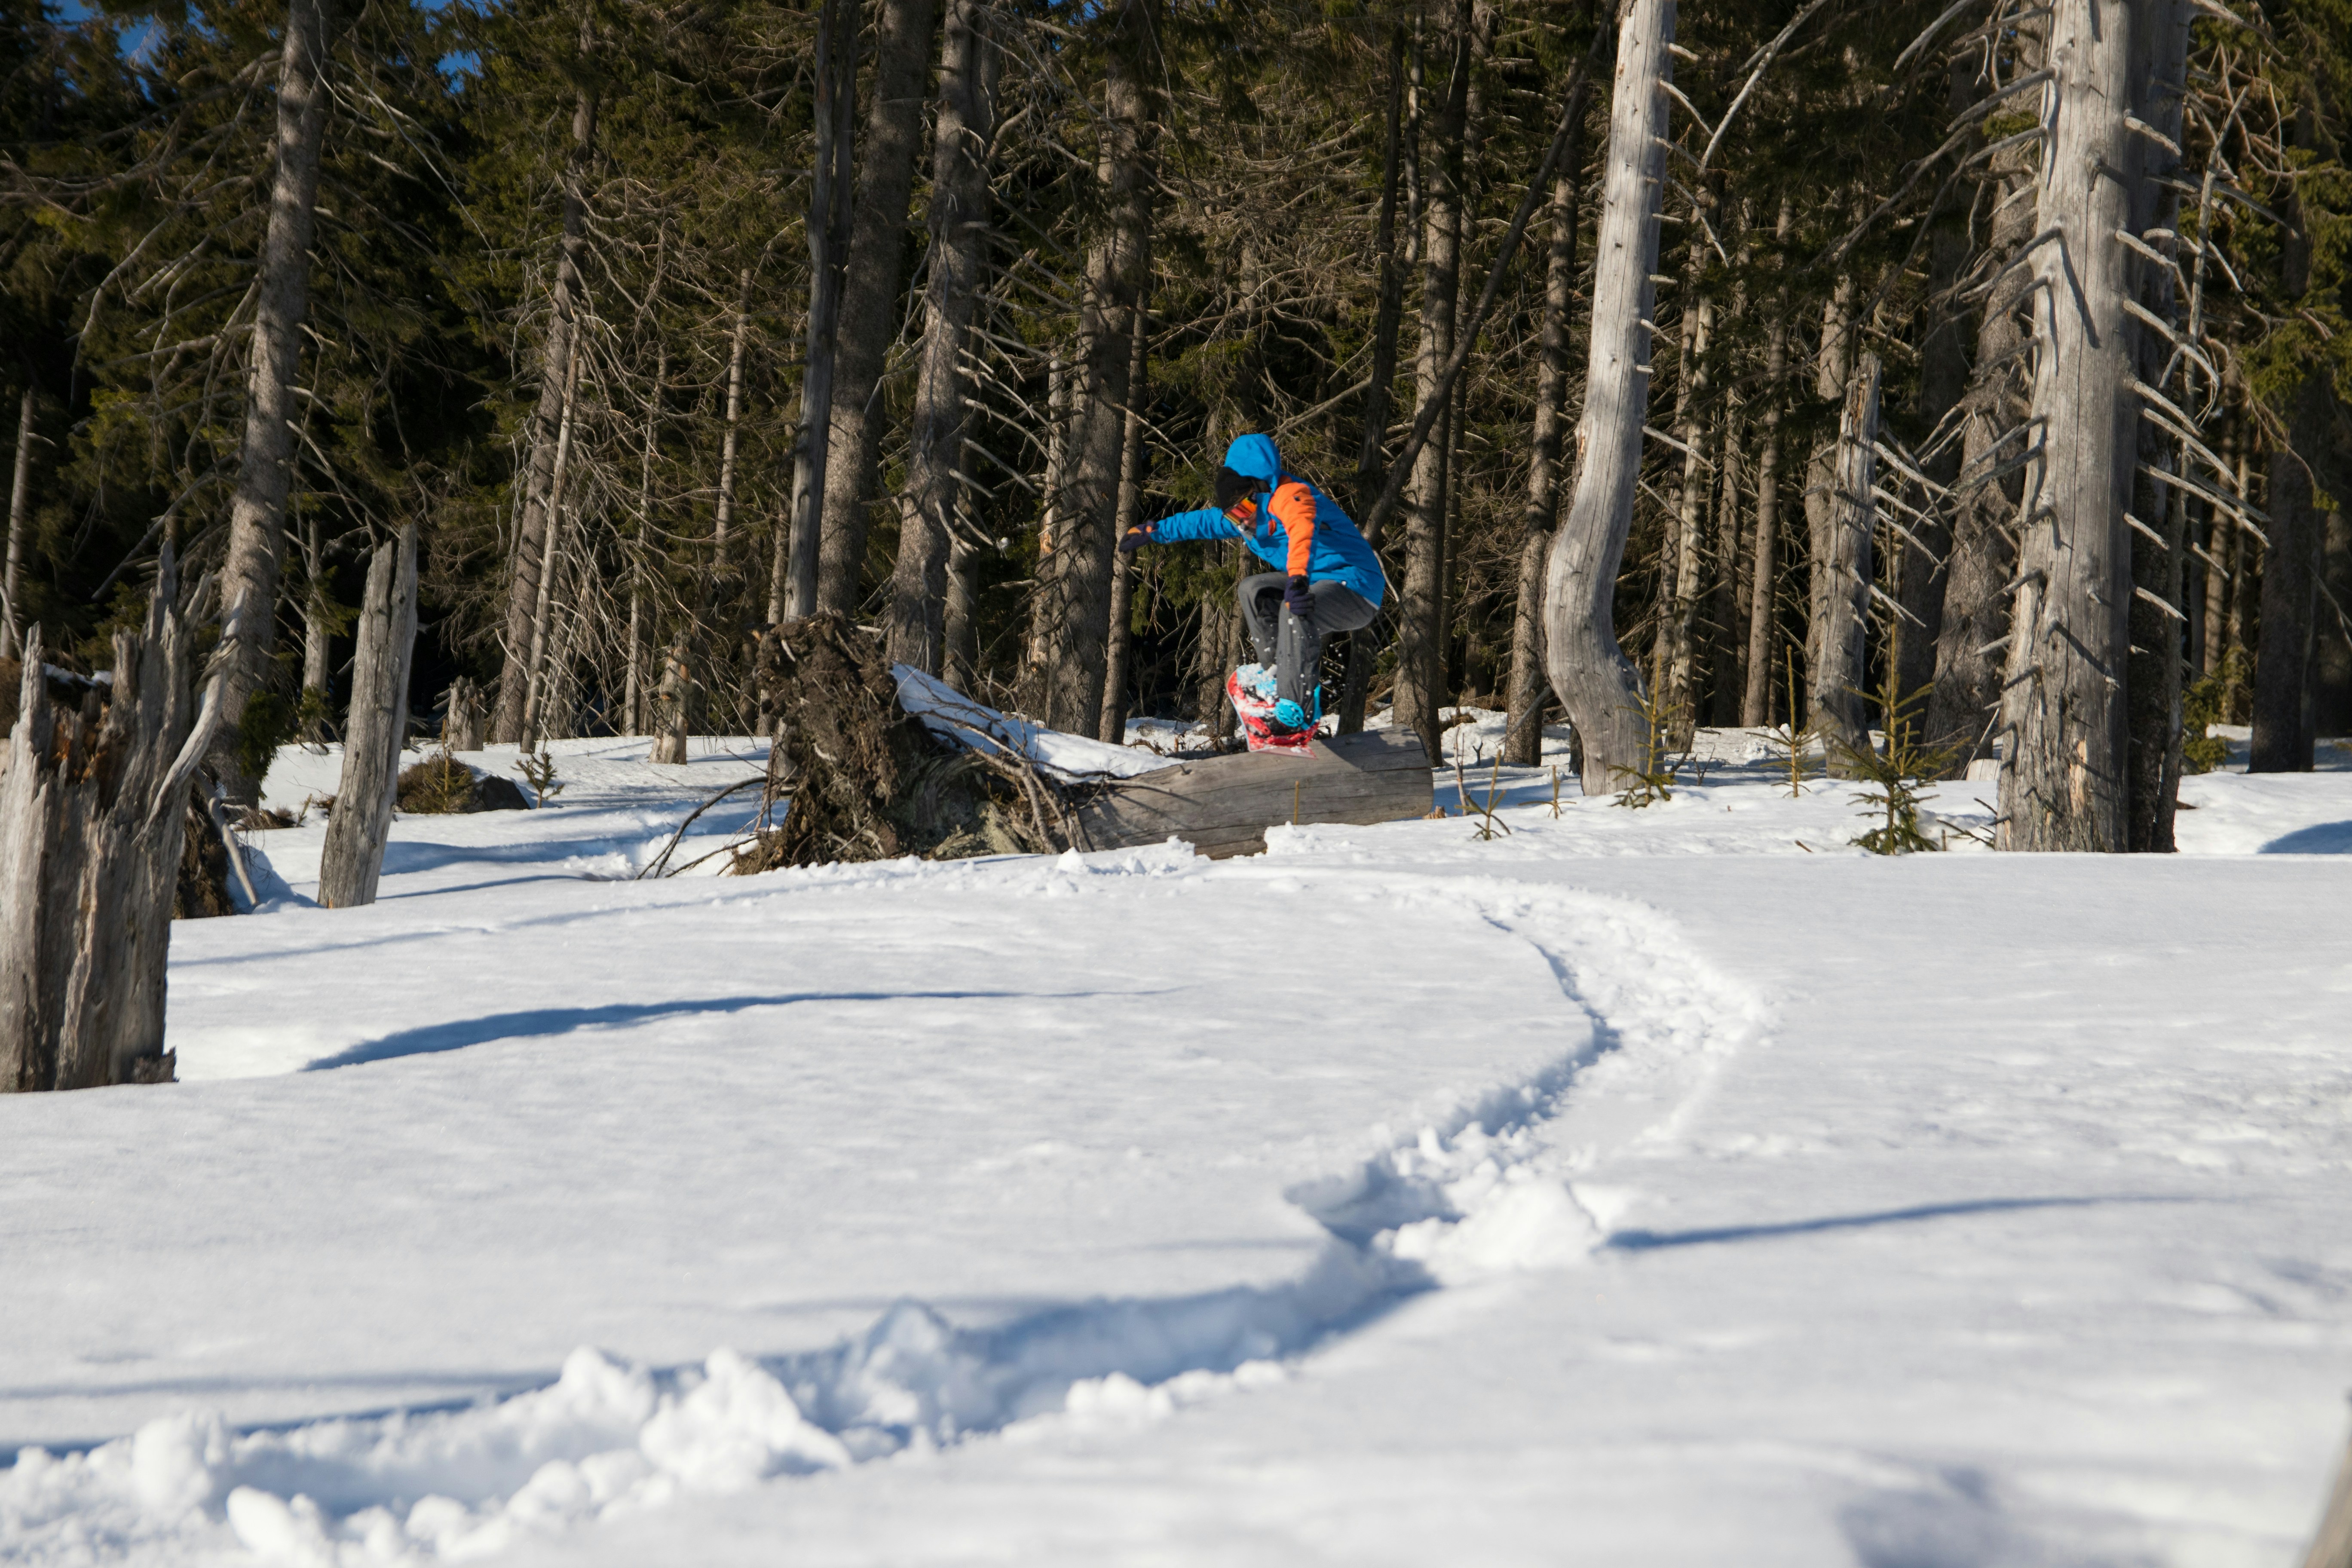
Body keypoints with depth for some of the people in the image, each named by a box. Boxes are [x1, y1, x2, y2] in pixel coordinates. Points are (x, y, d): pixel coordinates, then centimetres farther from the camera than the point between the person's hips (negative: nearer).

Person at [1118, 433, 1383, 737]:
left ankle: (1297, 710, -32)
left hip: (1355, 587, -10)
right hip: (1320, 585, 10)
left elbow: (1303, 532, -43)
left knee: (1295, 610, -34)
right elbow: (1204, 522, 26)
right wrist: (1153, 531, 33)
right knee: (1254, 589, 9)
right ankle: (1279, 674, 3)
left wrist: (1298, 578, -60)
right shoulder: (1249, 515, 10)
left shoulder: (1290, 496, -21)